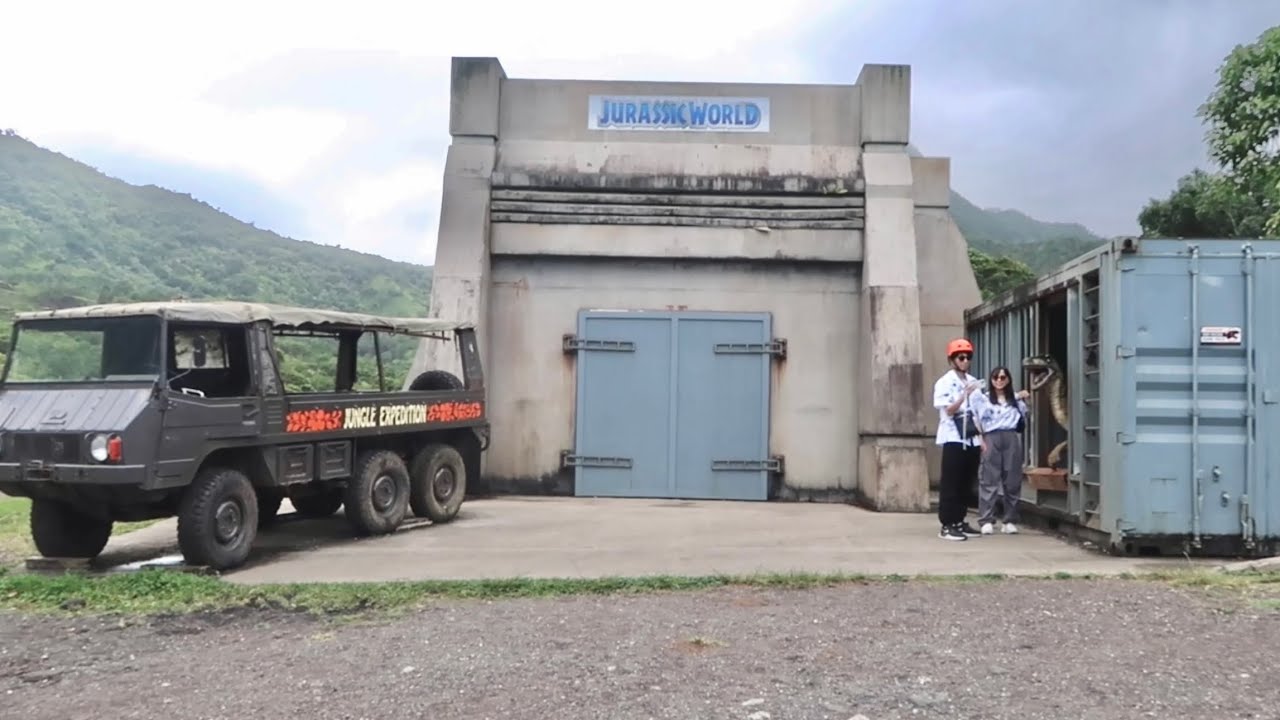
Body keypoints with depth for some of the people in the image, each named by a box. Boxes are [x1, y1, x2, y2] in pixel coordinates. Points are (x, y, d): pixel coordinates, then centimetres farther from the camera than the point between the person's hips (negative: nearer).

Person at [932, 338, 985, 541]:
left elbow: (977, 413, 15)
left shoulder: (974, 382, 12)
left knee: (966, 484, 9)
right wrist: (964, 395, -27)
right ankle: (947, 525, -1)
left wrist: (982, 438, 12)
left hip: (972, 440, 6)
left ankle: (959, 522, 17)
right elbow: (949, 410, -14)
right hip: (953, 439, -6)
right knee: (950, 484, -4)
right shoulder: (945, 382, -6)